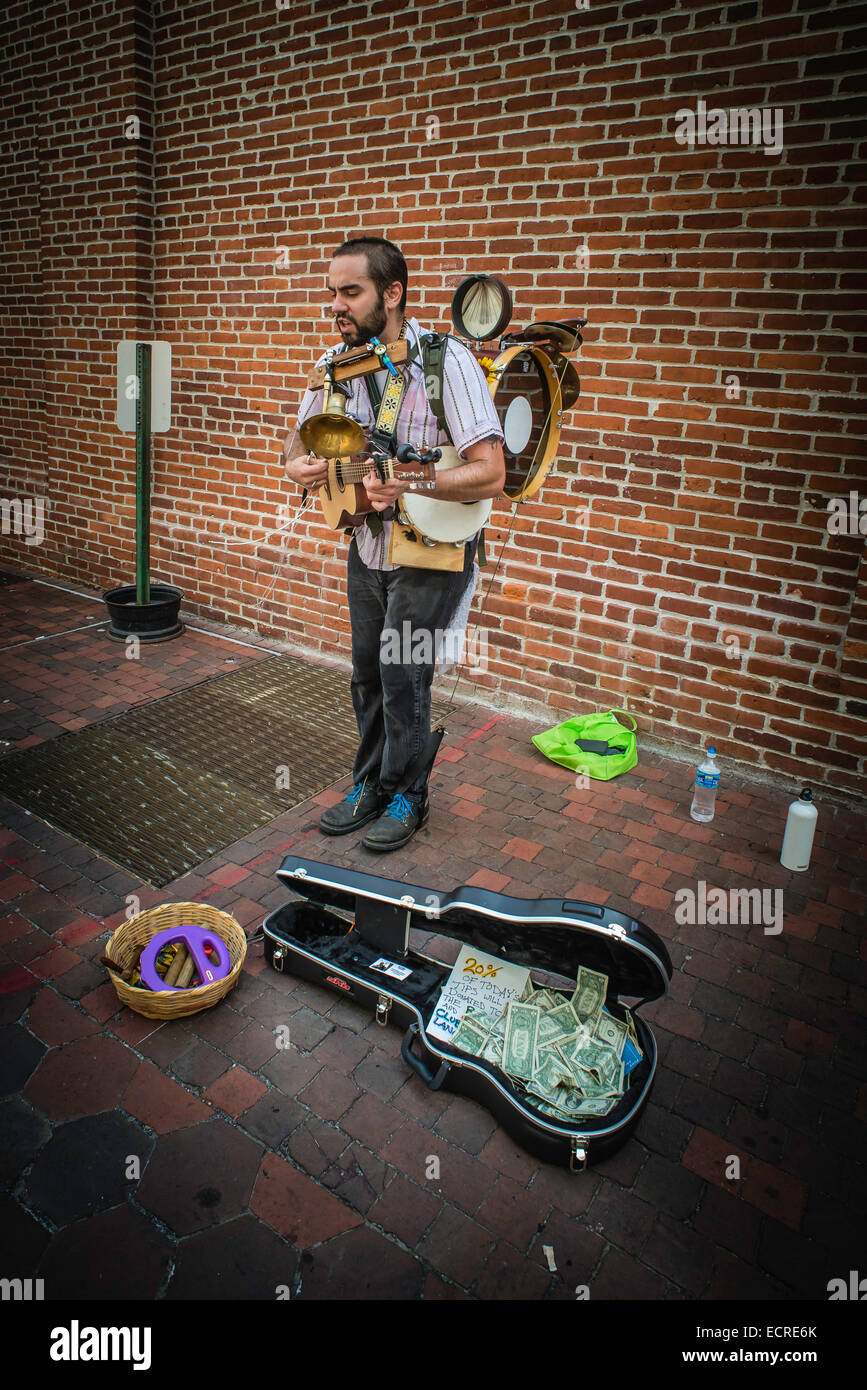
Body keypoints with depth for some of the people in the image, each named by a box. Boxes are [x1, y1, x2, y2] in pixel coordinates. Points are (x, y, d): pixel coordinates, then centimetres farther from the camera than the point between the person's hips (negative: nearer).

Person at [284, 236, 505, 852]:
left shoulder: (448, 361, -20)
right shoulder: (336, 363, -1)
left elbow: (491, 475, -24)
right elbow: (301, 435, 14)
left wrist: (408, 485, -34)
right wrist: (298, 464, -10)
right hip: (368, 545, 6)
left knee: (402, 679, -2)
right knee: (367, 674, 15)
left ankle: (408, 796, 22)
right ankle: (369, 785, 34)